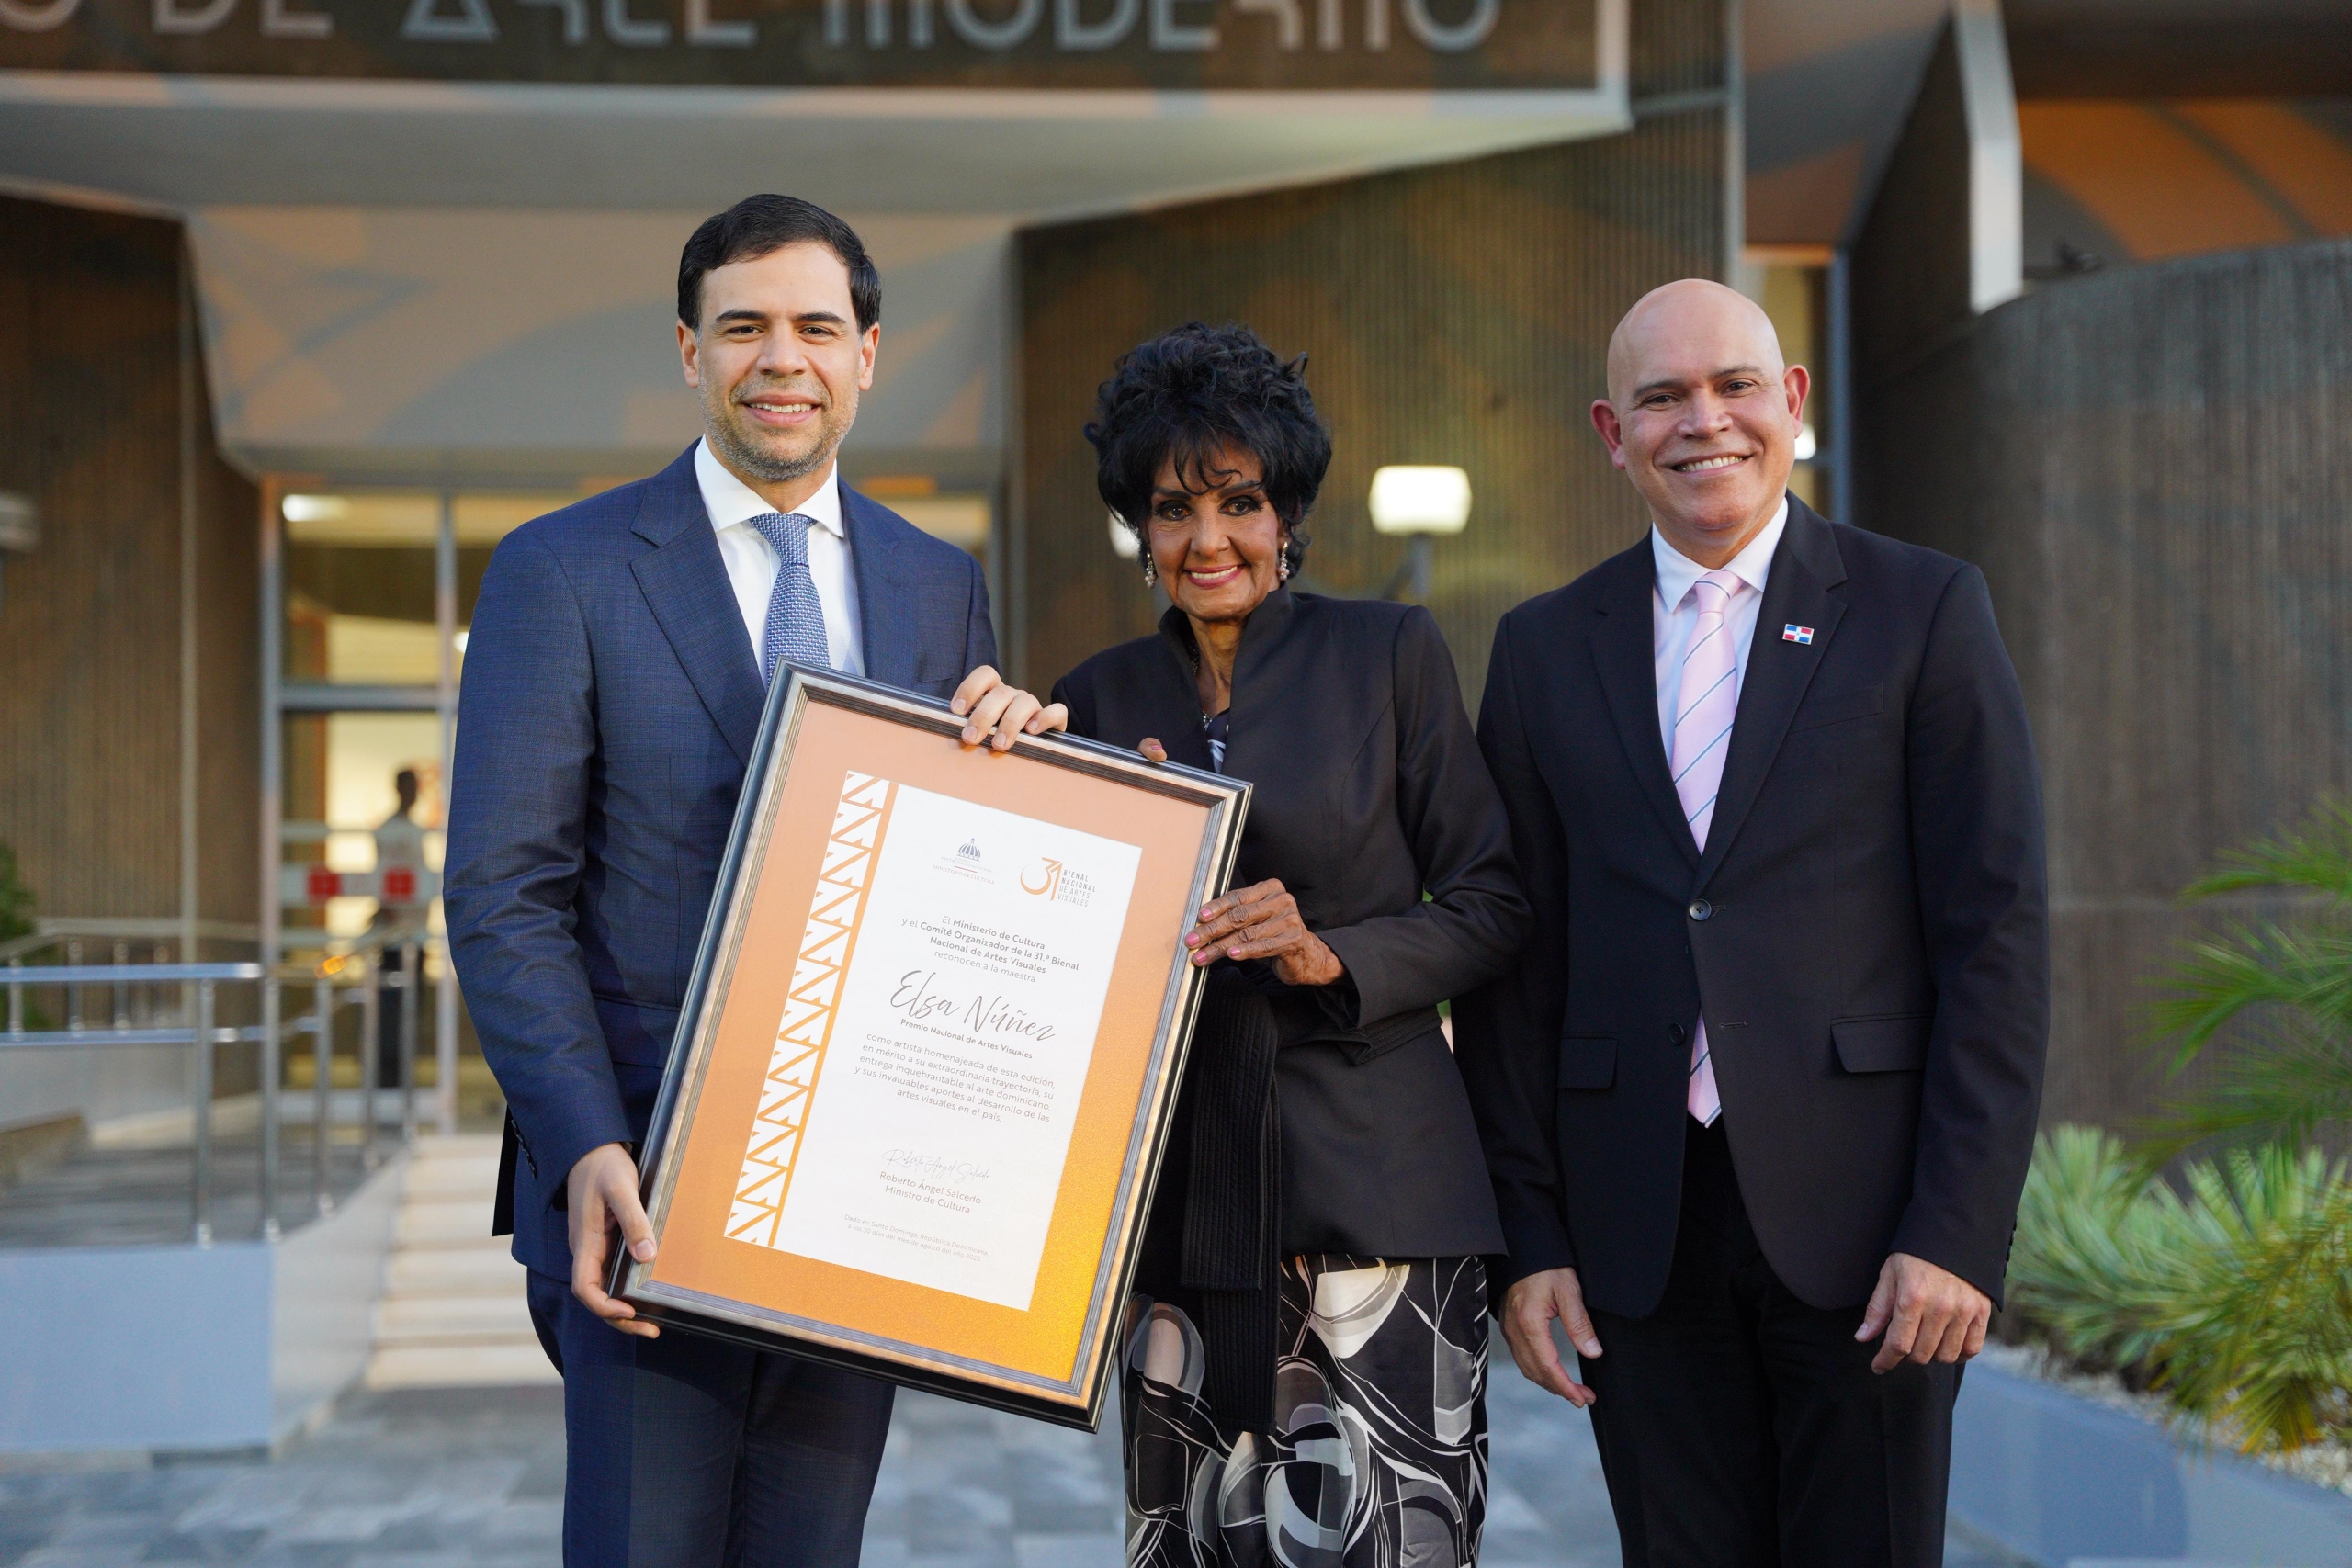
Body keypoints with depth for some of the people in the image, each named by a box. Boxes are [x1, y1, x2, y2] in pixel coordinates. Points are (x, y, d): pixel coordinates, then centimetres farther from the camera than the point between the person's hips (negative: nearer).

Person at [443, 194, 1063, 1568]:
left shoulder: (941, 588, 12)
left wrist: (1010, 755, -7)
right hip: (648, 1181, -4)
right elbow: (504, 895, -6)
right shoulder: (562, 572, -1)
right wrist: (587, 1148, -18)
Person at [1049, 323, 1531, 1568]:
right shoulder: (1099, 700, 12)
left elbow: (1492, 903, 2)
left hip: (1378, 1185, -2)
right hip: (1184, 1191, 3)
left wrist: (1332, 954, -12)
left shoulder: (1391, 655, 4)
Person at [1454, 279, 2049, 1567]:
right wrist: (1528, 1234, 2)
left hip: (1859, 1216, -2)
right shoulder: (1545, 648, 10)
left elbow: (1996, 934, -3)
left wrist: (1959, 1229, -10)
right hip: (1639, 1232, 2)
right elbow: (1516, 960, 9)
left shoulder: (1924, 611, 2)